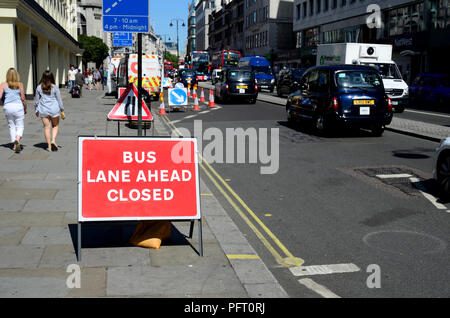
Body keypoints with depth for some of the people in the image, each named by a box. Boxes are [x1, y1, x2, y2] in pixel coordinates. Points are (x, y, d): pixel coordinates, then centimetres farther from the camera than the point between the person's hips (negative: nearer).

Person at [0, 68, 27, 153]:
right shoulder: (20, 85, -3)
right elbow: (23, 98, -2)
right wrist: (25, 108, 11)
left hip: (7, 107, 2)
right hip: (18, 106, -2)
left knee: (11, 126, 14)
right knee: (20, 126, 5)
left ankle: (15, 145, 17)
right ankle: (17, 140, -23)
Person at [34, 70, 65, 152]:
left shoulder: (39, 88, -1)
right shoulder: (55, 88, -6)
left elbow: (36, 100, 7)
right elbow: (59, 100, -2)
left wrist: (37, 110, 20)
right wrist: (62, 111, 5)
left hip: (43, 110, 2)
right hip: (54, 110, -2)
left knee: (47, 127, 8)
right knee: (55, 125, 15)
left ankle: (49, 146, 9)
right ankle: (53, 140, -6)